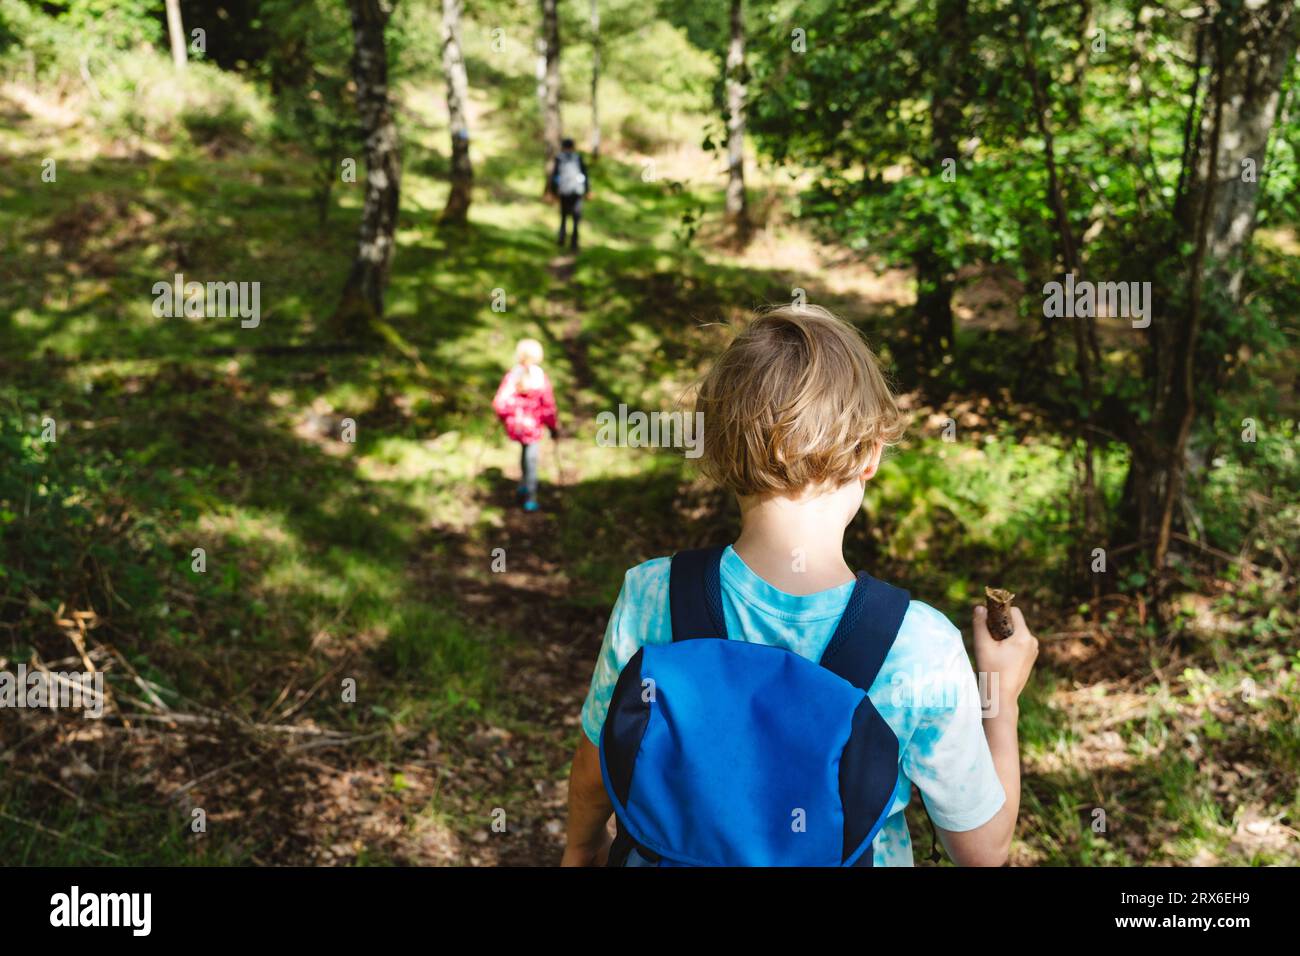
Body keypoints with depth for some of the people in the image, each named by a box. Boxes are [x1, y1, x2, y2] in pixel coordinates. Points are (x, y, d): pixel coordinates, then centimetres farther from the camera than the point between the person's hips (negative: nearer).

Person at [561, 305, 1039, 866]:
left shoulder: (649, 598, -24)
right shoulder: (920, 646, -28)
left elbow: (594, 771, -6)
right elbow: (983, 848, -13)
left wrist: (582, 846, 15)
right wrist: (1002, 697, 1)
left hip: (670, 854, 1)